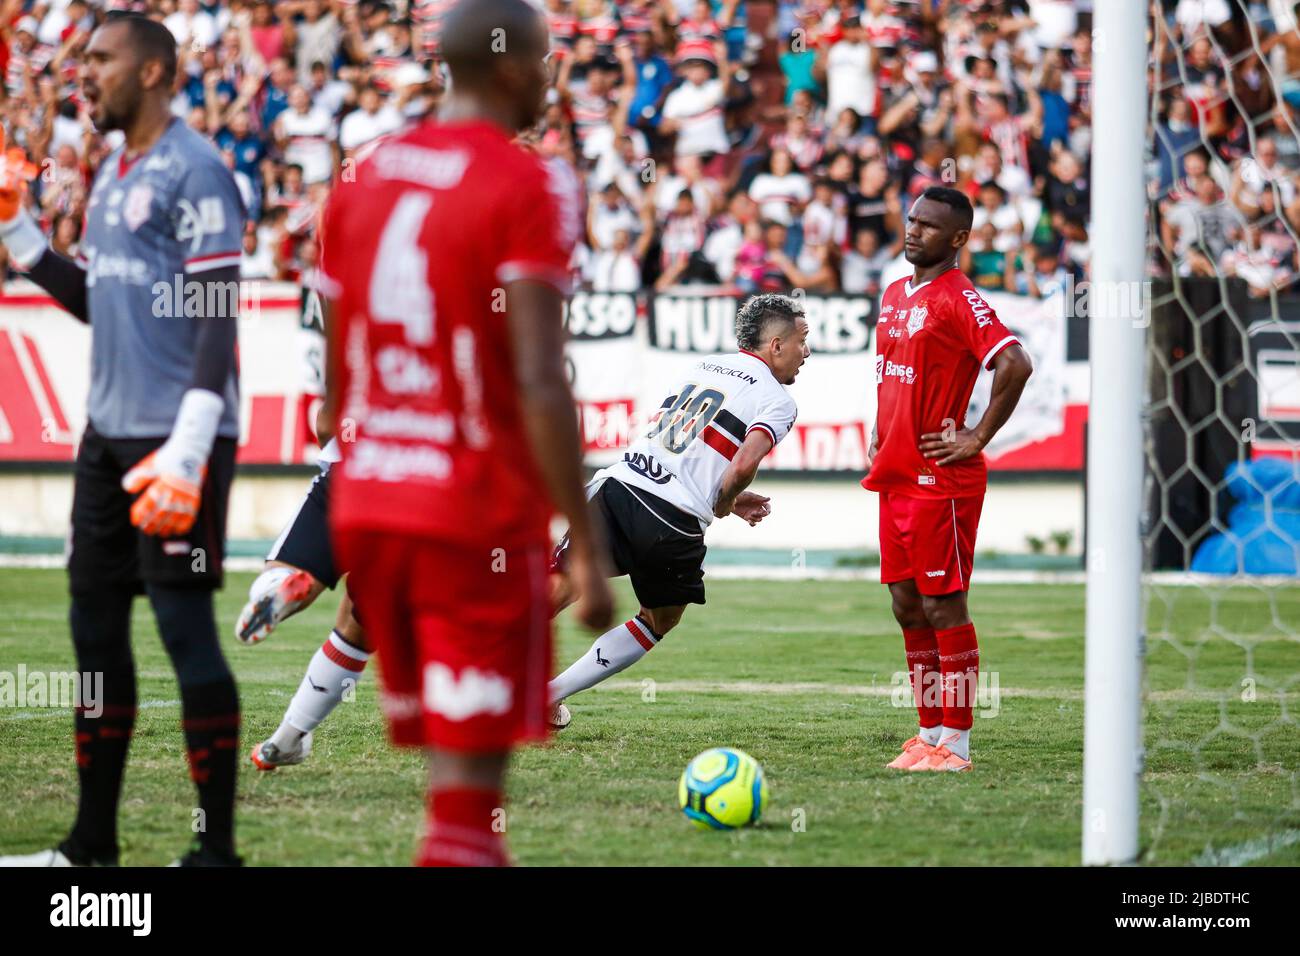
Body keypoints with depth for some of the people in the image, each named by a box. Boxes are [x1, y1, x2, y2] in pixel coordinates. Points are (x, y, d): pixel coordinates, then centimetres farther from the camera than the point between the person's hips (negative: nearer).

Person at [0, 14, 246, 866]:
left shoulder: (192, 173, -12)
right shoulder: (113, 174, 16)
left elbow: (218, 323, -17)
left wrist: (187, 452, -24)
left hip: (177, 436, -9)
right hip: (110, 431, 9)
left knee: (185, 627, -8)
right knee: (95, 626, 11)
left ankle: (218, 850, -3)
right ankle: (93, 843, 19)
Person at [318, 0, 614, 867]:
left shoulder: (365, 180, 11)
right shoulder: (530, 190, -9)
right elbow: (539, 384, -18)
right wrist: (590, 548, -15)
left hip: (367, 507, 7)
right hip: (480, 519, -7)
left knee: (446, 758, 16)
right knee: (467, 797, -6)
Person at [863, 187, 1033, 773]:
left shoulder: (959, 300, -12)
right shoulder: (895, 295, 15)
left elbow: (1015, 365, -23)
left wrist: (977, 438, -17)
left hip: (940, 481, -9)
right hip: (895, 477, 9)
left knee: (943, 607, -5)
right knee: (907, 606, 10)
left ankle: (956, 743, -2)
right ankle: (930, 734, 17)